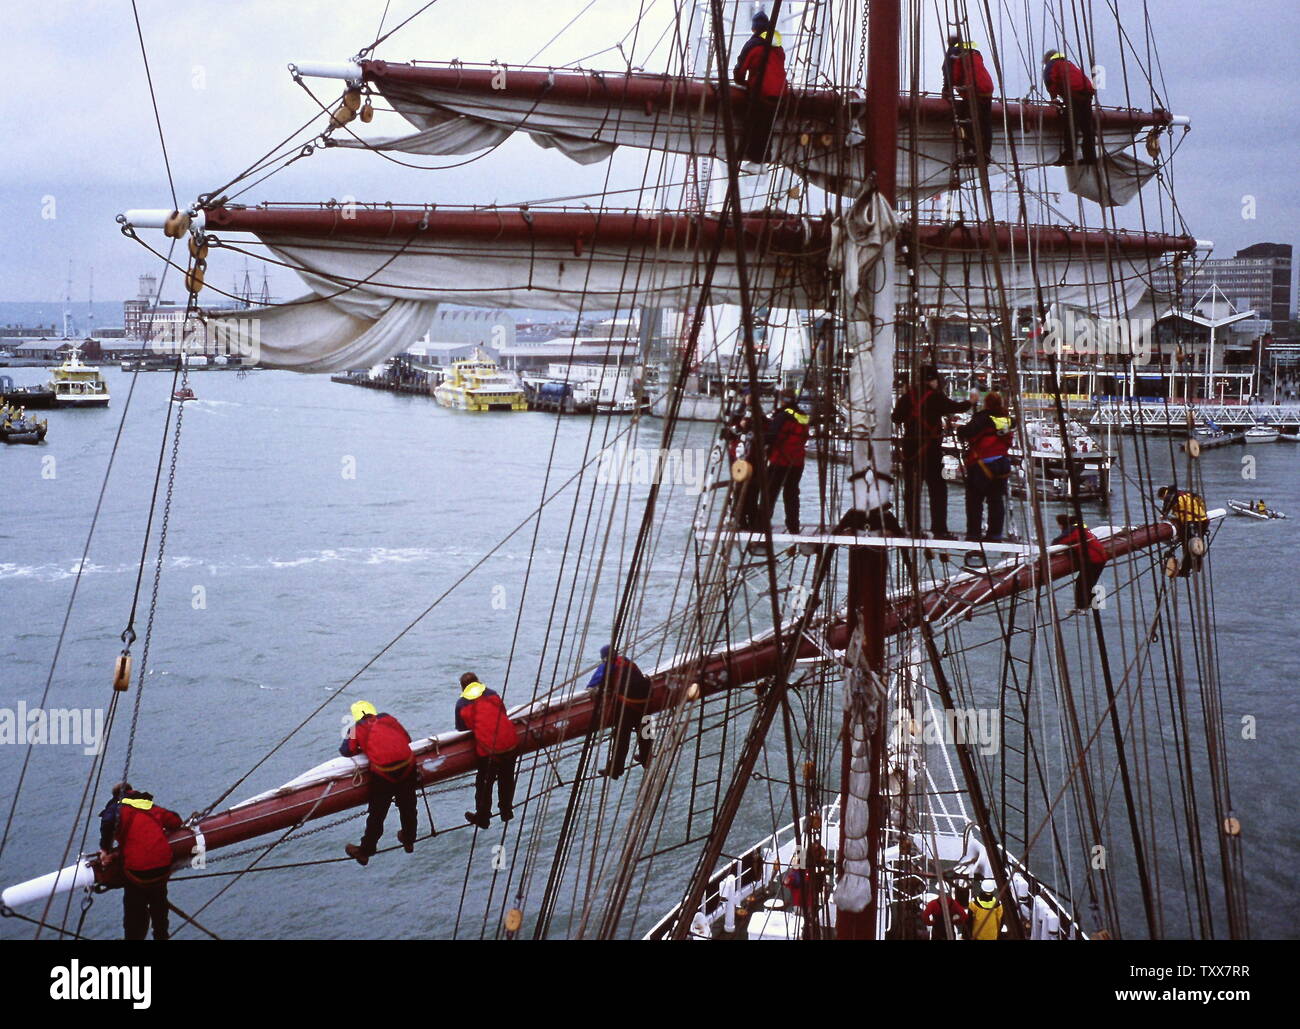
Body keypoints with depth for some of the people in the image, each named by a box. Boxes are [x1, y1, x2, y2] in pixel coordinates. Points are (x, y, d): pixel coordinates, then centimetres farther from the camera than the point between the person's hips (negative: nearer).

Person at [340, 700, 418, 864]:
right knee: (408, 807, 22)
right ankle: (409, 841, 40)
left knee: (377, 814, 9)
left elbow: (346, 750, 6)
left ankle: (365, 851, 22)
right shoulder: (388, 718, 18)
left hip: (383, 772, -3)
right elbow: (407, 738, 22)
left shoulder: (357, 728, 10)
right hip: (407, 766, 3)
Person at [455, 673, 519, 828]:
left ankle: (482, 818, 31)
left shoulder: (461, 704, 6)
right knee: (507, 779, 25)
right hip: (510, 744, 3)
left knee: (484, 783, 18)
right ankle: (507, 812, 40)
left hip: (487, 750, -3)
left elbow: (461, 728, 13)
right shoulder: (492, 694, 12)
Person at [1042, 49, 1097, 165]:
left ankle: (1068, 156, -21)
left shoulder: (1051, 65, 16)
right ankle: (1090, 157, 8)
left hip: (1073, 95, -7)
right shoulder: (1069, 63, 37)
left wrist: (1054, 96, 6)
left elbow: (1050, 80, -2)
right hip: (1087, 93, 7)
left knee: (1069, 126, -12)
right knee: (1087, 128, 8)